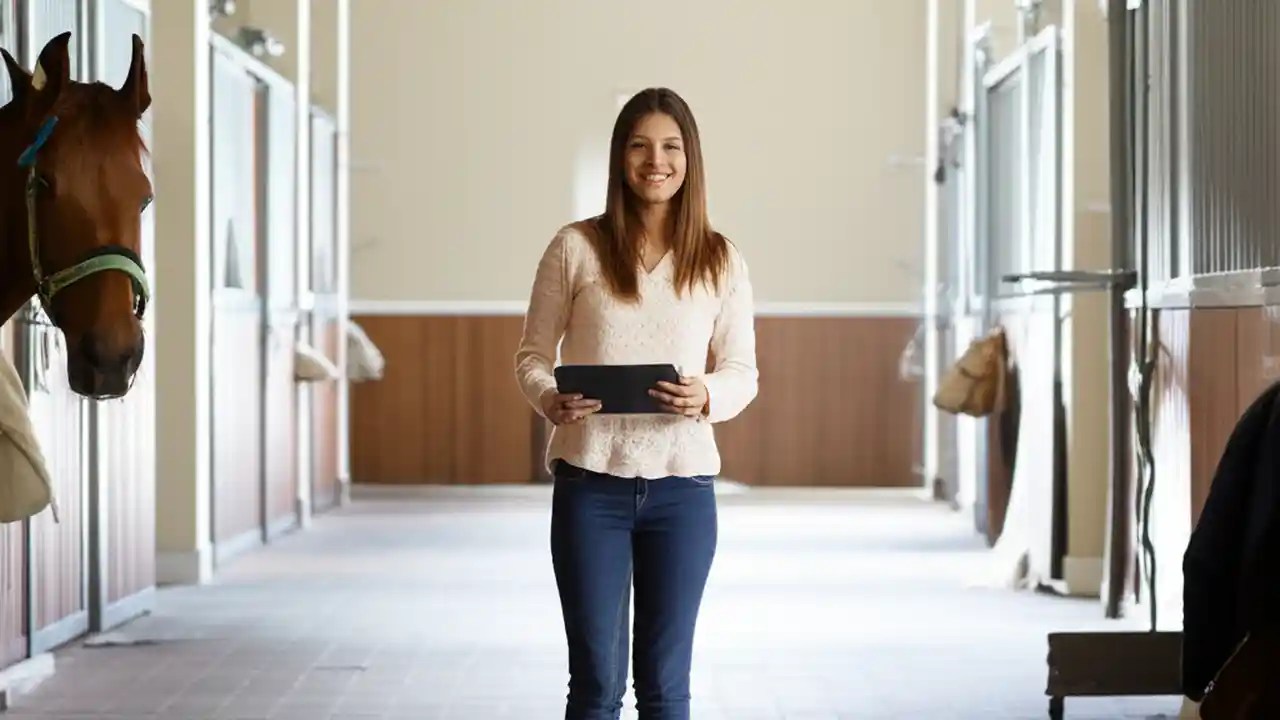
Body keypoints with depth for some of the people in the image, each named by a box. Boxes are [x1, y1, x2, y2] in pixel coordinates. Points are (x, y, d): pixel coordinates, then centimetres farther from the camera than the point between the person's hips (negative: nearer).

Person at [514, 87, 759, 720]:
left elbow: (744, 371, 7)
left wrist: (707, 397, -16)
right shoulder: (576, 247, 0)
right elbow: (532, 353, 5)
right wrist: (549, 401, -17)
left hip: (682, 484, 1)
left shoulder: (721, 261, 4)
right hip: (591, 482, -1)